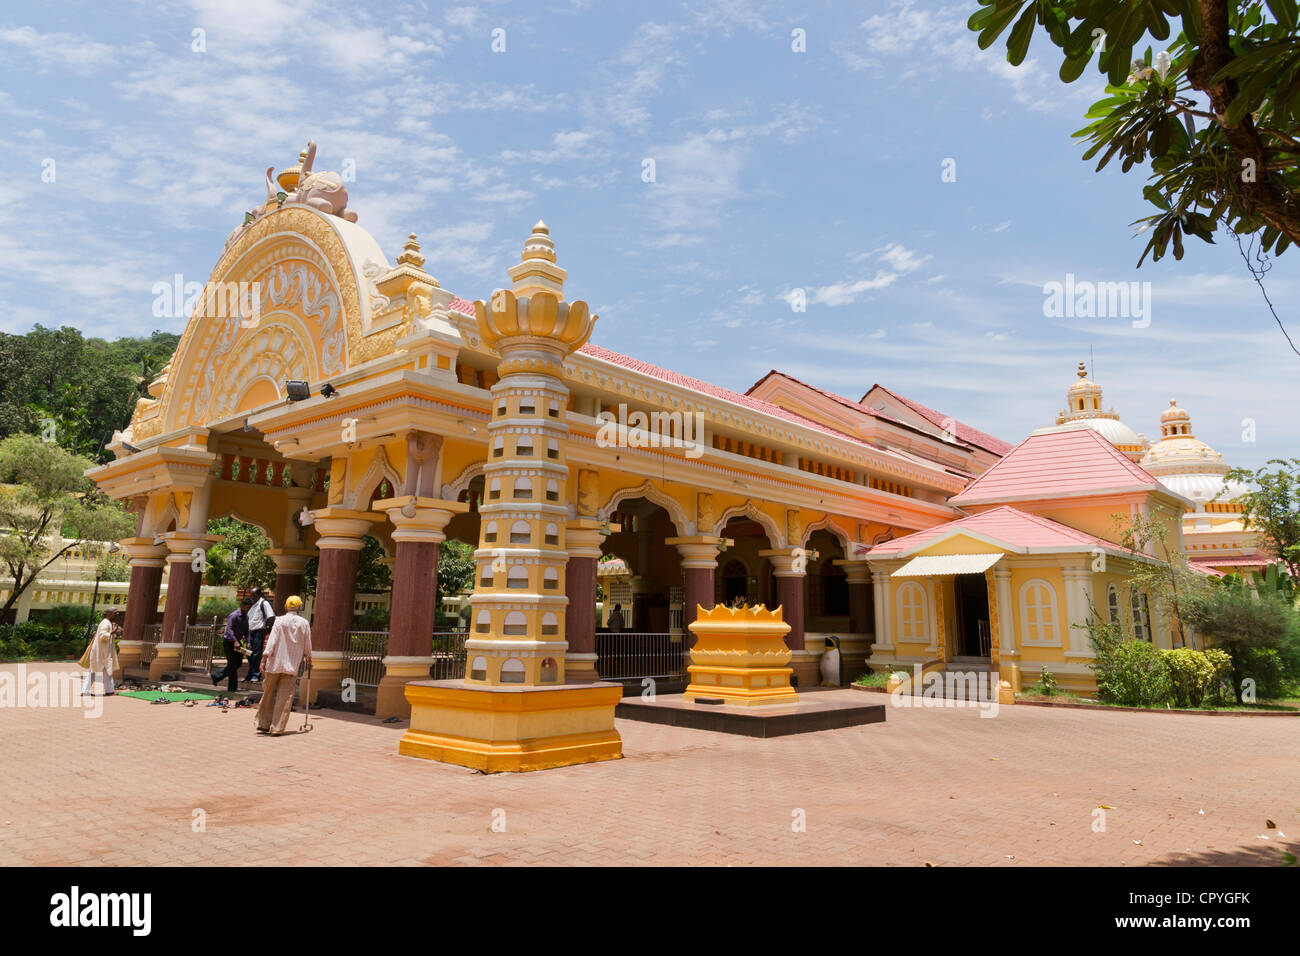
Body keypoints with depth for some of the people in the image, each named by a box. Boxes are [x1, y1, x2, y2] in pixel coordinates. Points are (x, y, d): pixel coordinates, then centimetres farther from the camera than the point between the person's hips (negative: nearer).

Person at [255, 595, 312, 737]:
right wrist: (309, 660, 21)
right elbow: (307, 645, 7)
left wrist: (264, 659, -9)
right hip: (291, 666, 0)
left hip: (274, 663, 0)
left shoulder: (279, 620, -2)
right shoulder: (304, 623, 2)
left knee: (268, 694, 14)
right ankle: (277, 728, -3)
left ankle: (264, 724, 20)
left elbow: (271, 641, -9)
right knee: (285, 697, 1)